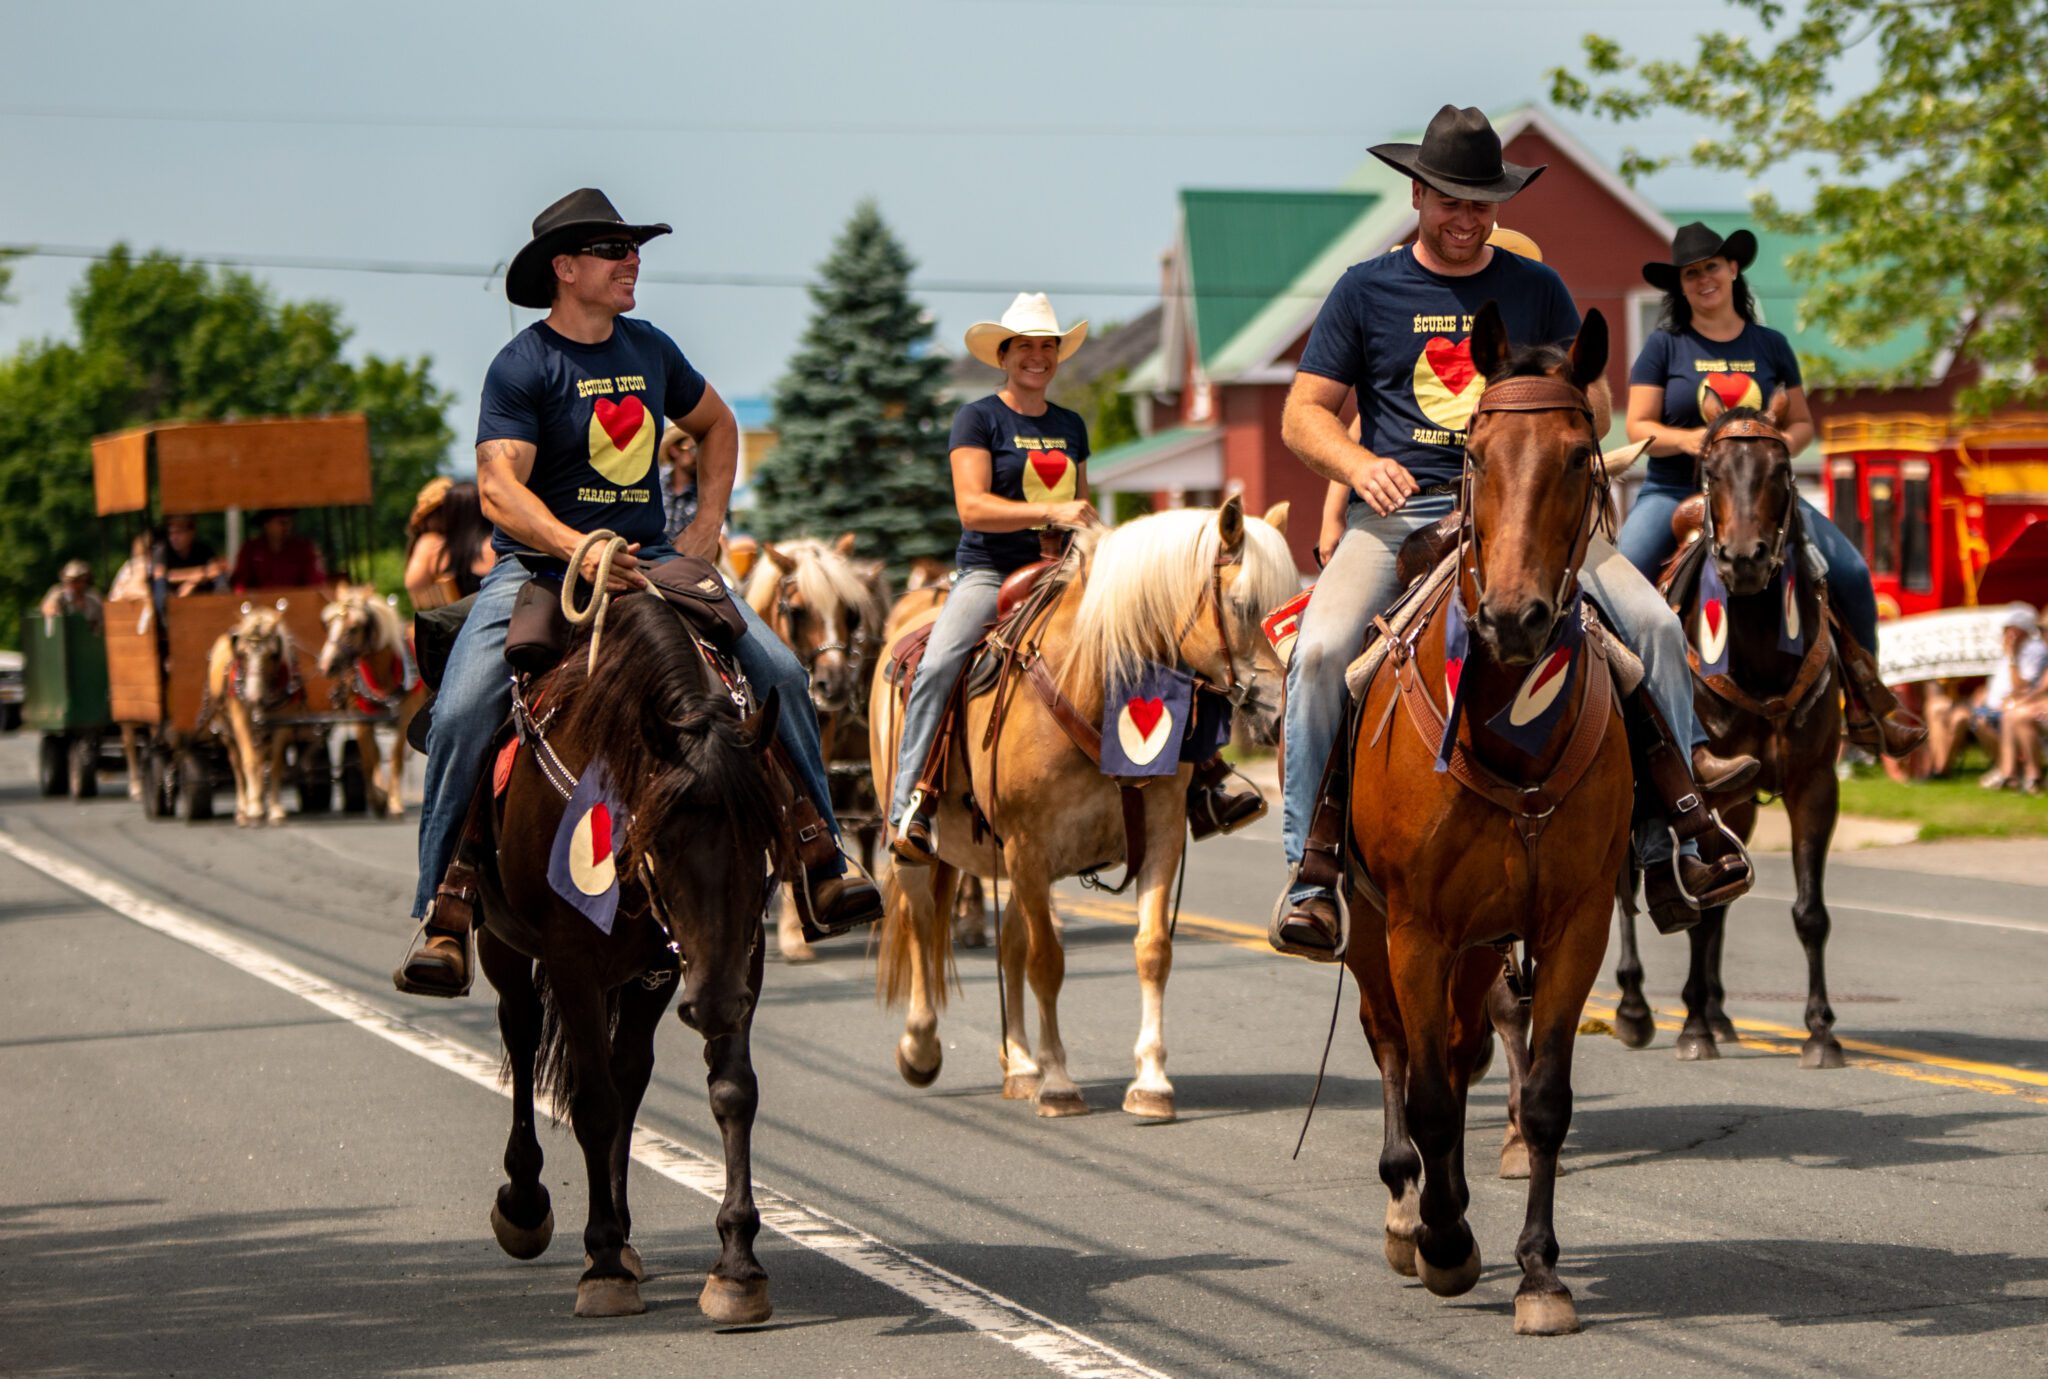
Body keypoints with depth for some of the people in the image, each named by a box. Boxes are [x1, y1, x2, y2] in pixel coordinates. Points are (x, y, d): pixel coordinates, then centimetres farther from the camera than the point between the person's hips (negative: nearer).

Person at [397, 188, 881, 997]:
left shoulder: (650, 351, 10)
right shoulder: (522, 367, -9)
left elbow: (717, 426, 28)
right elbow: (499, 489, -21)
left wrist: (707, 525, 13)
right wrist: (578, 549, -37)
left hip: (648, 559, 5)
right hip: (538, 565, -5)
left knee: (780, 671, -9)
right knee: (462, 711, -25)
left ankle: (819, 865, 1)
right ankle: (443, 914, -15)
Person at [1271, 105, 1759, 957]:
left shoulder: (1536, 289, 13)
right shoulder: (1367, 291, 8)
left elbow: (1591, 397, 16)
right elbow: (1304, 414, 7)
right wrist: (1359, 464, -14)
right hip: (1397, 511, -2)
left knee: (1651, 620, -16)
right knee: (1321, 647, -28)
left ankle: (1679, 823, -6)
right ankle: (1310, 867, -20)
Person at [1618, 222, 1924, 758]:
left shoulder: (1770, 346, 10)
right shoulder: (1664, 345, 3)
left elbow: (1803, 424, 14)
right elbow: (1639, 427, -1)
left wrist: (1780, 444, -9)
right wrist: (1688, 439, -20)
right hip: (1674, 490, -2)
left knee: (1851, 574, -14)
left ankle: (1864, 687, 7)